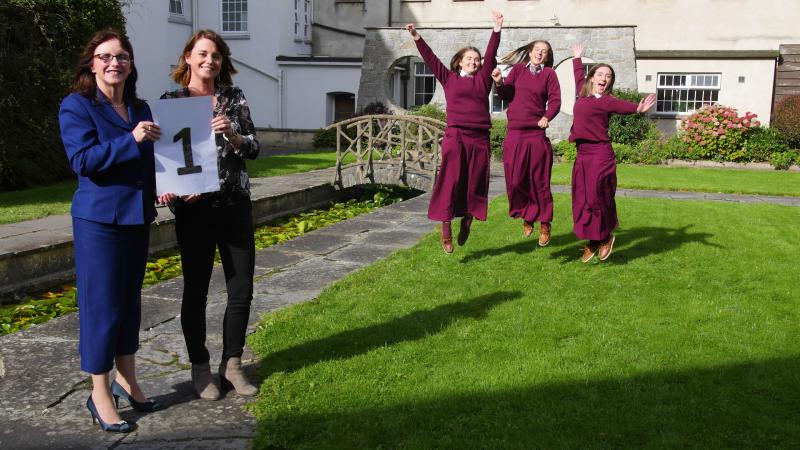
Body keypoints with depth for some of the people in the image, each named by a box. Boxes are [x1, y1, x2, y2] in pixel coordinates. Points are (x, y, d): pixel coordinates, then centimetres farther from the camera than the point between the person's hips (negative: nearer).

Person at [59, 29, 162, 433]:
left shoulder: (140, 109, 12)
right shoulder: (76, 107, -6)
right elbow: (82, 160, -17)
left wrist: (162, 186, 2)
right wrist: (131, 140, -24)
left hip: (137, 217, 6)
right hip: (99, 219, -6)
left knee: (130, 301, 14)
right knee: (101, 303, -2)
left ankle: (126, 380, 28)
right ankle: (99, 395, 11)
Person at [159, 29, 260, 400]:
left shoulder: (234, 98, 8)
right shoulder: (172, 100, 1)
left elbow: (254, 149, 6)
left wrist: (233, 135, -14)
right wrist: (169, 188, -17)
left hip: (235, 203, 3)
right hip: (193, 207, -3)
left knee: (242, 289, 6)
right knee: (196, 290, 6)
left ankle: (232, 365, 22)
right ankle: (200, 369, 21)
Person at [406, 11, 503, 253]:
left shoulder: (483, 79, 14)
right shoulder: (449, 78, 11)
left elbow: (491, 54, 8)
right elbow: (430, 59, 7)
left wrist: (497, 29, 1)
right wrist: (417, 37, -1)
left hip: (480, 138, 2)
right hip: (455, 135, -2)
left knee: (475, 183, 5)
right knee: (450, 181, -6)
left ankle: (467, 220, 21)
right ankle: (446, 226, -2)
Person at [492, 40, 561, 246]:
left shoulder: (549, 74, 6)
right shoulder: (518, 69, 11)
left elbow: (555, 100, 0)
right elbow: (506, 95, 8)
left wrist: (547, 116, -17)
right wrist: (499, 83, -10)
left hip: (536, 134, -2)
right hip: (514, 134, 2)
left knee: (539, 181, 2)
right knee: (515, 180, 3)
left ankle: (544, 225, 15)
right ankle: (527, 218, 24)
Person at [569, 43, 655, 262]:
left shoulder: (607, 101, -4)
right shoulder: (583, 93, 13)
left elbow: (624, 106, -25)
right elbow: (579, 77, 33)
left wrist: (638, 109, -46)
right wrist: (577, 58, 48)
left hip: (600, 155, -6)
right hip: (582, 154, 6)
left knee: (597, 197, -8)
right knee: (582, 200, 6)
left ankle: (605, 237, 14)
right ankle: (593, 242, 16)